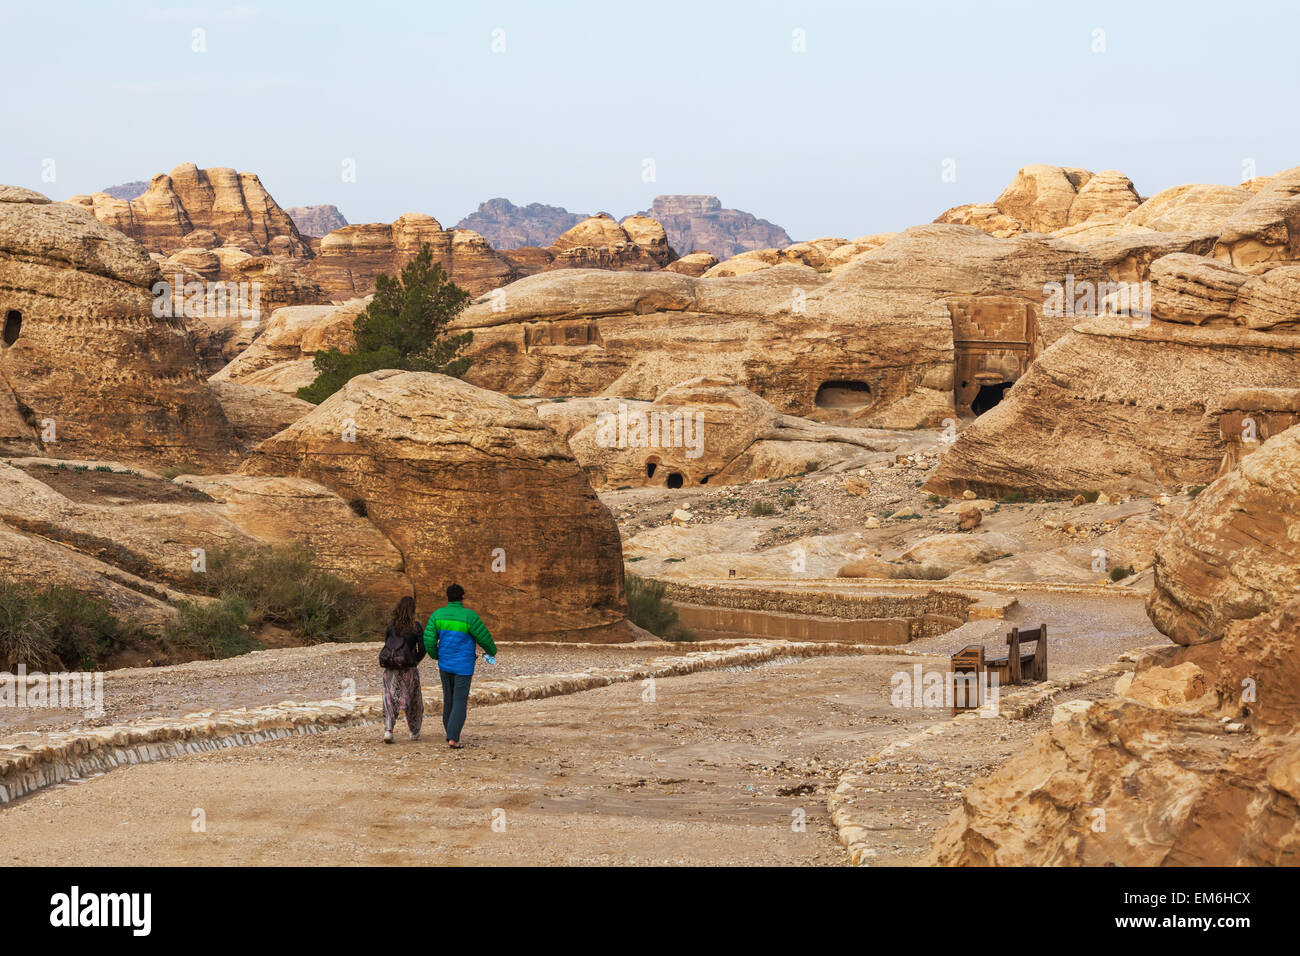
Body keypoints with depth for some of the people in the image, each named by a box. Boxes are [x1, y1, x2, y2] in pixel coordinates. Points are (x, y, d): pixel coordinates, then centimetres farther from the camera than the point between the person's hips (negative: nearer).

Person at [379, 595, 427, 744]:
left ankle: (388, 730, -13)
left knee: (391, 699, 5)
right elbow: (422, 648, -7)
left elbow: (387, 643, 3)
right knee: (413, 700, 15)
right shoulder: (415, 627, -7)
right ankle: (414, 732, 26)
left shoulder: (391, 625, 1)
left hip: (390, 667, 2)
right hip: (409, 668, -2)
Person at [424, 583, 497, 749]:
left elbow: (429, 640, -7)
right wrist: (492, 650, 14)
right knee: (460, 702, -2)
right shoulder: (470, 616, -16)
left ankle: (451, 734, 27)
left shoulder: (437, 615, -5)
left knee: (449, 699, 19)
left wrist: (435, 655, 15)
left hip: (444, 665, 4)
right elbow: (484, 637, -8)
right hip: (463, 667, -4)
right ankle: (453, 738, -13)